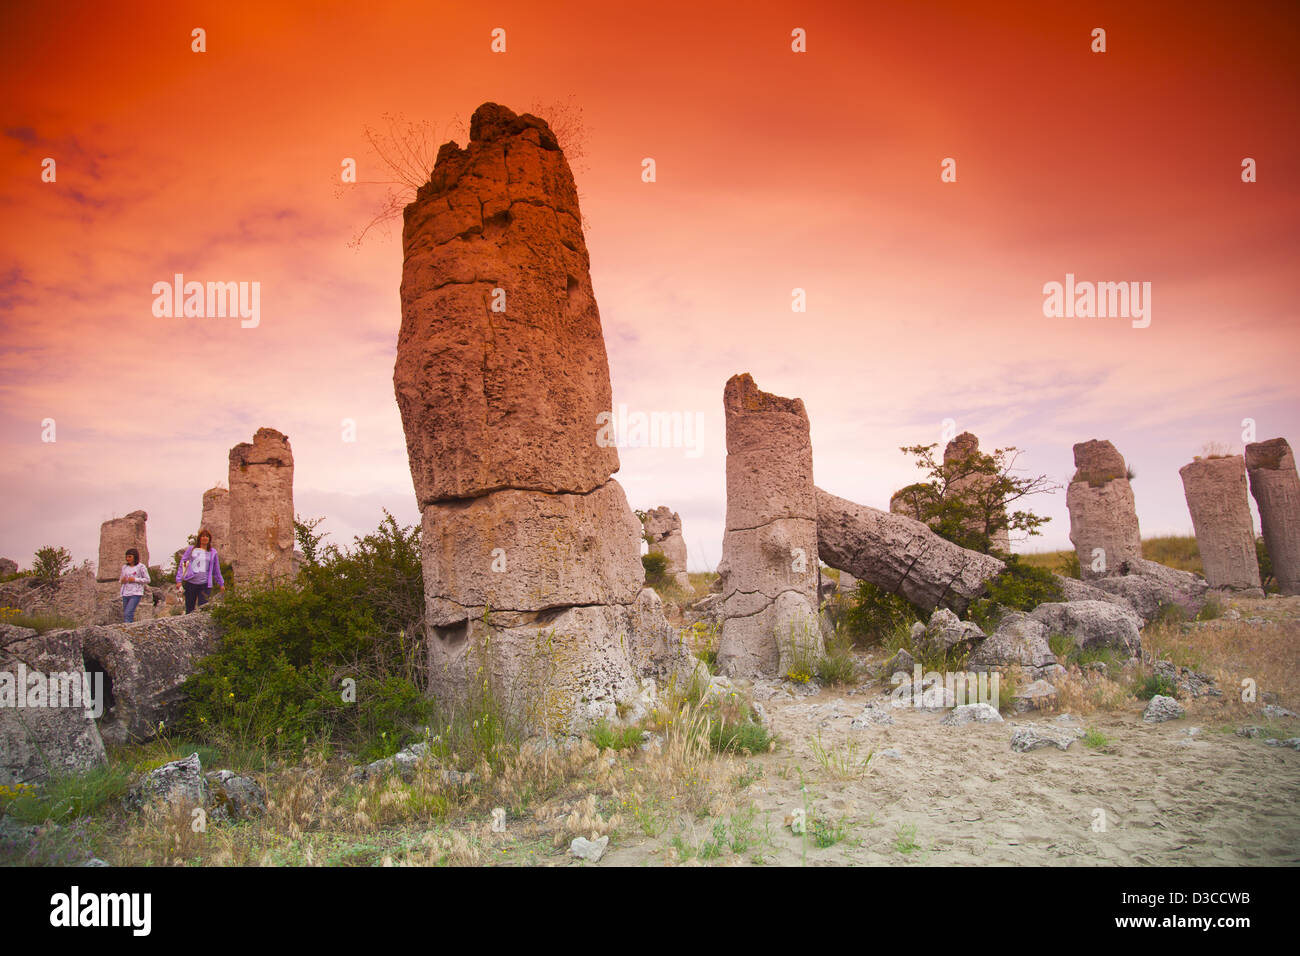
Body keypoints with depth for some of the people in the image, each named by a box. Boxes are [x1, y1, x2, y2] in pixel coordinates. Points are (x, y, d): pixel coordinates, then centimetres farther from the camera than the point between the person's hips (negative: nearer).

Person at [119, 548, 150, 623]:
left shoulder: (141, 567, -2)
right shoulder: (124, 567, 13)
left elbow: (147, 580, -2)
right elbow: (121, 579, 23)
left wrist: (135, 580, -13)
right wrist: (122, 580, -1)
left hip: (136, 594, -6)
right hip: (125, 594, 6)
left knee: (128, 613, -19)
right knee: (125, 614, 6)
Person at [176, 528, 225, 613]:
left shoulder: (213, 552, 10)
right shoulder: (191, 549, 8)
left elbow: (216, 570, 19)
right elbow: (182, 564, 9)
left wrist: (221, 584, 22)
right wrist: (179, 580, 1)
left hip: (205, 584, -1)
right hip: (190, 583, 1)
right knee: (189, 610, 6)